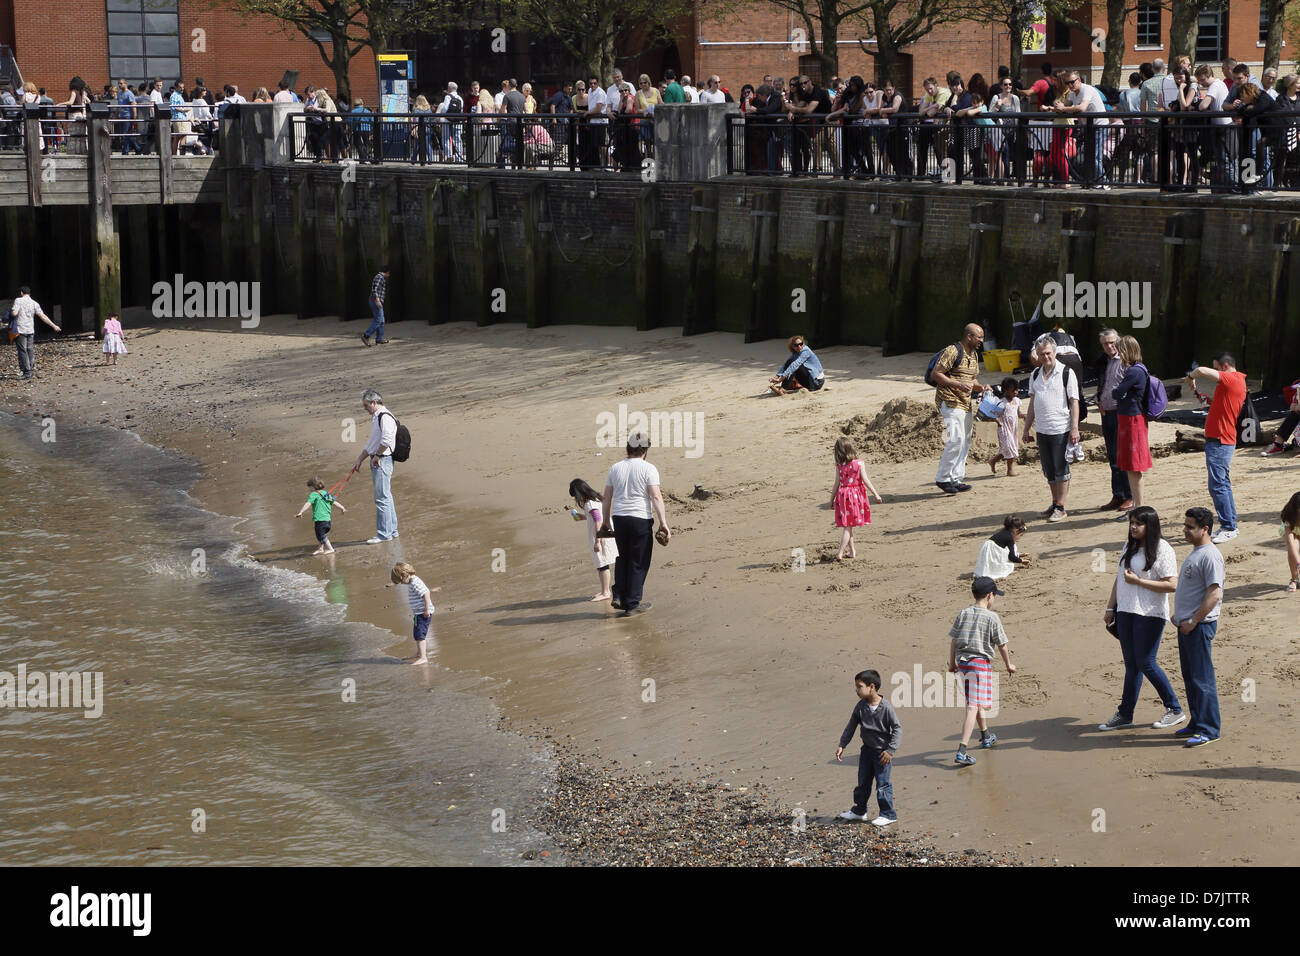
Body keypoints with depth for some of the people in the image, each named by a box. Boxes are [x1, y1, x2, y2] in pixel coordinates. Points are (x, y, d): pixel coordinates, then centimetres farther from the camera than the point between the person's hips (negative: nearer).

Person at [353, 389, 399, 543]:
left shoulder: (385, 417, -13)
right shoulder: (375, 418, 20)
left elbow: (386, 440, -26)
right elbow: (370, 443, 28)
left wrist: (377, 456, -16)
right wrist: (359, 460, 25)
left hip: (383, 460, -11)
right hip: (377, 461, 11)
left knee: (382, 498, -9)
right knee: (386, 497, 14)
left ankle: (384, 533, -7)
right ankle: (392, 530, 20)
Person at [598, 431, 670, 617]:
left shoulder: (616, 468, 9)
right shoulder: (648, 469, -6)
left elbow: (606, 498, 11)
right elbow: (656, 497, -14)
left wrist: (605, 522, 20)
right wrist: (663, 523, -15)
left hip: (619, 518, 5)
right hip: (640, 519, -5)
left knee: (623, 558, 21)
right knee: (638, 563, 4)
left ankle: (618, 596, 13)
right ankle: (632, 604, 7)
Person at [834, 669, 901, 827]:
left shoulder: (886, 707, -19)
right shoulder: (860, 706, -2)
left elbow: (897, 729, -15)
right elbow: (851, 727, 7)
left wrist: (890, 750, -20)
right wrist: (842, 745, 2)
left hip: (882, 751, -6)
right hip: (867, 749, 6)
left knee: (883, 783, -3)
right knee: (862, 781, 16)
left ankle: (888, 814, 10)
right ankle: (859, 810, 32)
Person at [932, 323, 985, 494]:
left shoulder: (974, 355, 16)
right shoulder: (953, 351, -12)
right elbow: (935, 374, -15)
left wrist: (981, 388, 5)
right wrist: (958, 384, -23)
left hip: (966, 403, 9)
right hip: (950, 402, -9)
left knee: (965, 442, 8)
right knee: (956, 439, -18)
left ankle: (957, 479, 14)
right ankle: (943, 478, -12)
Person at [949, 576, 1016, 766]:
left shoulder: (963, 613, 4)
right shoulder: (992, 617, -9)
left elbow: (954, 641, 6)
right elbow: (1001, 644, -2)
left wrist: (952, 663, 17)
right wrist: (1008, 665, 12)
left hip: (962, 663, 6)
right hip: (981, 663, -6)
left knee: (974, 702, 26)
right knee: (973, 708, -9)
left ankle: (986, 736, 47)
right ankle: (962, 752, -18)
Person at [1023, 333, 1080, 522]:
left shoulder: (1066, 373, -5)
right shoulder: (1035, 375, 12)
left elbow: (1074, 402, -6)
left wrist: (1074, 428, -12)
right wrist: (1027, 428, 16)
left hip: (1061, 429, -5)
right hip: (1042, 429, 5)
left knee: (1061, 469, -2)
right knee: (1049, 471, 11)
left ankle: (1061, 507, 3)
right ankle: (1054, 504, 21)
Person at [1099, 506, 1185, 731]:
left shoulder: (1162, 549, -10)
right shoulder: (1129, 547, 14)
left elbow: (1171, 585, -16)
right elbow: (1118, 579, 21)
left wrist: (1138, 581, -17)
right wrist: (1110, 608, 17)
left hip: (1149, 614, -7)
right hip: (1126, 612, 7)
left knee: (1145, 663, -7)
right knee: (1131, 664, 10)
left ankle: (1175, 710, 6)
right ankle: (1125, 714, 15)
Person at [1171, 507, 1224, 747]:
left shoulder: (1210, 556, -16)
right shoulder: (1196, 553, 16)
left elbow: (1214, 594, -23)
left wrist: (1193, 621, -21)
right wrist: (1181, 615, 20)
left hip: (1199, 626, -10)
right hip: (1187, 624, 10)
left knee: (1202, 678, -7)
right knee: (1190, 677, 15)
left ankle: (1208, 730, -4)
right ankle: (1196, 724, 24)